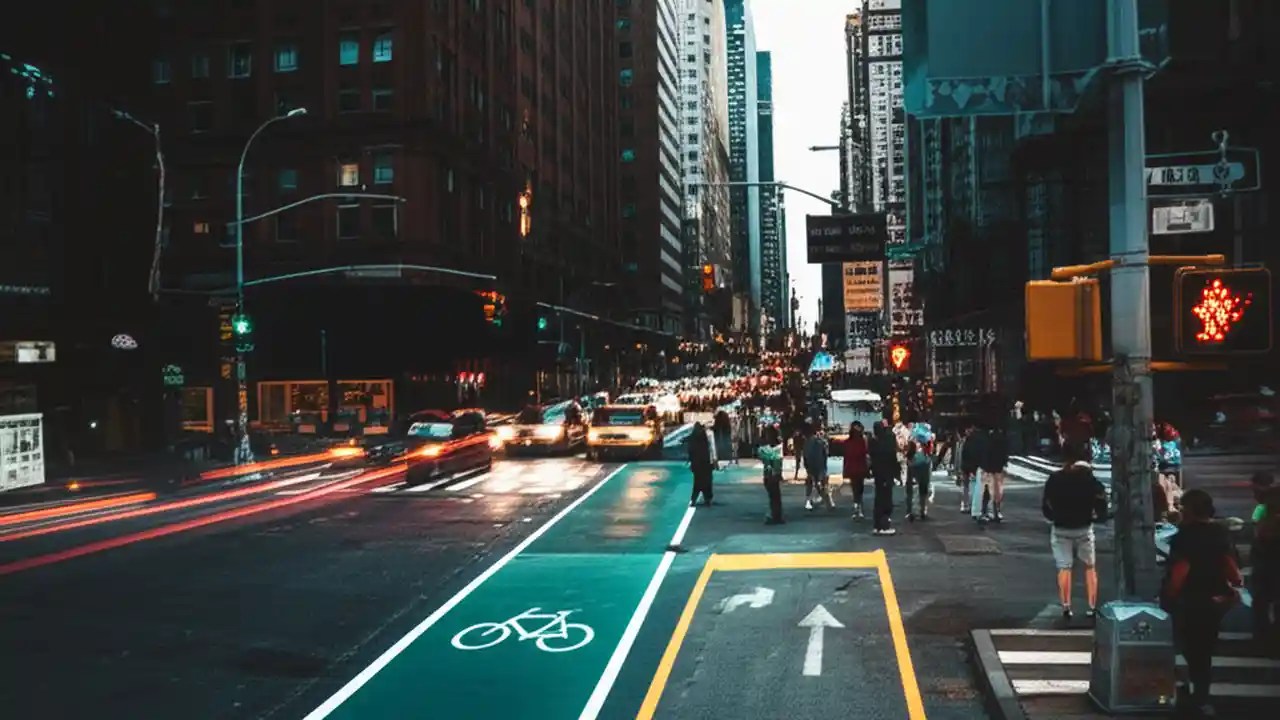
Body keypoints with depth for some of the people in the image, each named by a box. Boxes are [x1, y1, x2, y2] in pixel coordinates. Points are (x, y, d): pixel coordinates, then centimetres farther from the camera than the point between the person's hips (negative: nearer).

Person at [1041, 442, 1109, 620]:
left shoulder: (1055, 478, -6)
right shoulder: (1090, 479, -7)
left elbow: (1045, 505, -6)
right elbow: (1101, 506, -11)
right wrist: (1095, 517, 8)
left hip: (1060, 529, 0)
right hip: (1084, 529, 0)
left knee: (1064, 568, 5)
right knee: (1090, 567, 15)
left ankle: (1066, 608, 0)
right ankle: (1092, 607, 12)